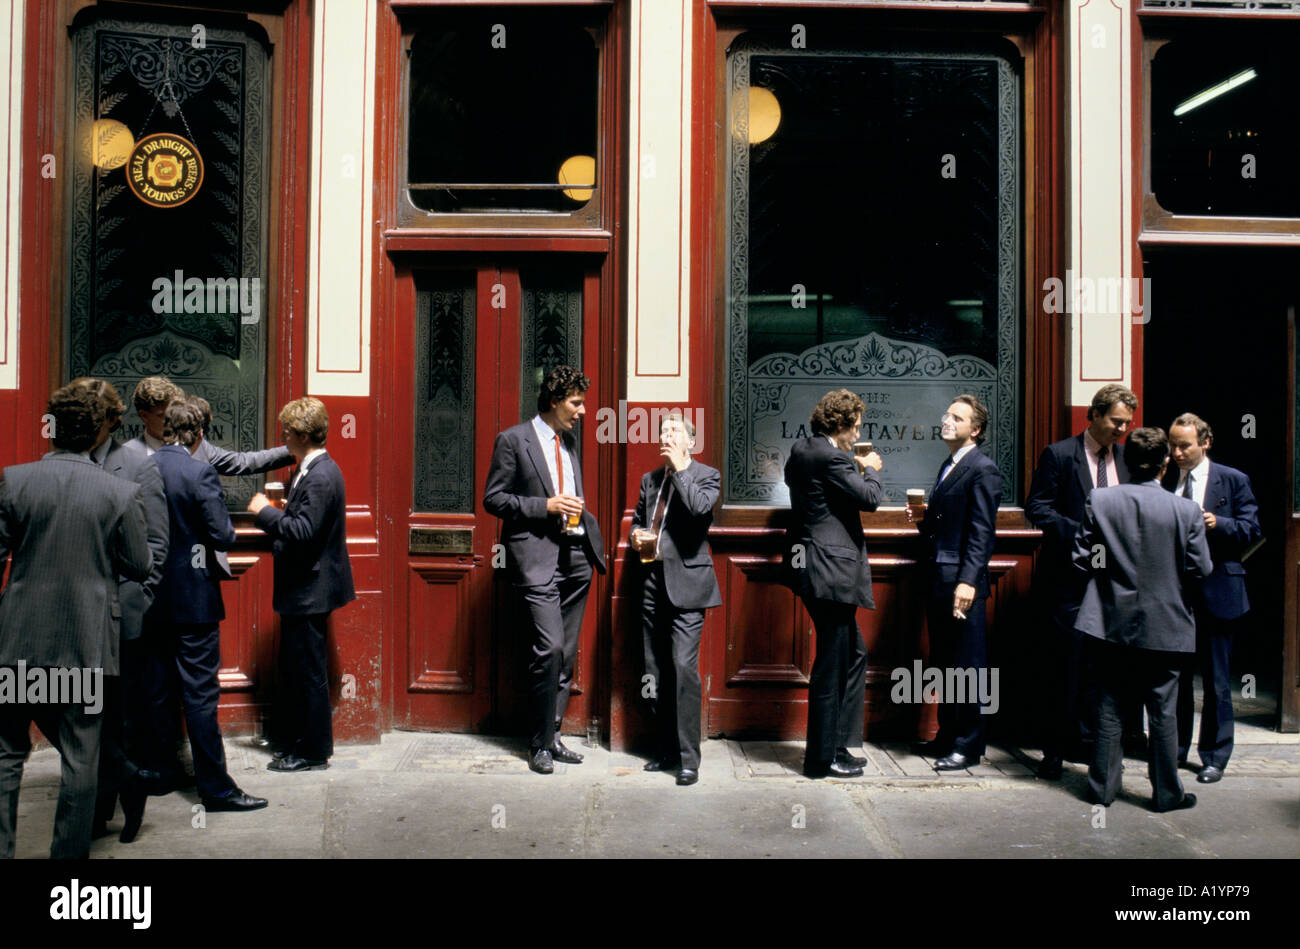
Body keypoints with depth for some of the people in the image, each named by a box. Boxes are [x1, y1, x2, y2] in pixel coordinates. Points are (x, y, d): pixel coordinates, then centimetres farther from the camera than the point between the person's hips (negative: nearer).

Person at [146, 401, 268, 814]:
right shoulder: (200, 473, -16)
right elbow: (223, 537, -17)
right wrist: (227, 531, 3)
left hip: (151, 597, 6)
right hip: (192, 597, -6)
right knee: (201, 692, -2)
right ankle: (216, 787, 4)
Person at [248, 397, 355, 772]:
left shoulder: (321, 477, -21)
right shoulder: (312, 470, 12)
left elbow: (303, 532, -26)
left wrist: (266, 512, -16)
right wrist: (275, 513, 8)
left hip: (310, 590, -11)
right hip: (302, 588, 11)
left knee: (308, 672, 0)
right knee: (294, 669, 19)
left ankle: (314, 752, 12)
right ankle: (297, 741, 31)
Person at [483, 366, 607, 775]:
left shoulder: (569, 441, 18)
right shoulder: (513, 440, -3)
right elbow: (492, 498, -6)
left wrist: (586, 525, 13)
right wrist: (545, 505, -14)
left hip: (575, 556, 7)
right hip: (537, 556, -7)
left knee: (566, 654, 9)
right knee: (550, 647, -14)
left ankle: (552, 736, 21)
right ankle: (540, 743, 1)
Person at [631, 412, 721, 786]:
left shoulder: (706, 475, 1)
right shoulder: (649, 479, 18)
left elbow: (700, 507, -19)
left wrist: (679, 468, -10)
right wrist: (636, 536, 5)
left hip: (686, 583, -6)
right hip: (653, 583, 6)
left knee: (684, 667, -13)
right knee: (655, 672, 10)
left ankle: (689, 758, -6)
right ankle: (665, 748, 22)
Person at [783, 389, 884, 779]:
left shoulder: (800, 450, 10)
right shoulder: (831, 458, -18)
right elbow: (870, 497, -18)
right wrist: (870, 469, 3)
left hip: (810, 566, 11)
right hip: (831, 572, -11)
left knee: (853, 654, 19)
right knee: (832, 664, 0)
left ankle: (833, 746, 26)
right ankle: (823, 757, 12)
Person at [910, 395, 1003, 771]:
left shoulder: (983, 469, -9)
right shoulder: (948, 466, 18)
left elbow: (982, 531, -16)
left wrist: (968, 581, -22)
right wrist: (923, 521, 5)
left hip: (961, 582, -9)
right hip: (938, 580, 9)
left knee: (968, 666, 1)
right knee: (944, 664, 15)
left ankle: (968, 746, 11)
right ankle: (948, 736, 27)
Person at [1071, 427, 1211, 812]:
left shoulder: (1098, 501, -8)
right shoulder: (1186, 510, -10)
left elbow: (1082, 559, -6)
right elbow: (1200, 568, -7)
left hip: (1111, 621, 1)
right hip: (1164, 625, -1)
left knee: (1110, 708, 10)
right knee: (1163, 712, 9)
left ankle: (1102, 787, 17)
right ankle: (1167, 792, 19)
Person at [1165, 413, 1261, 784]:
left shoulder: (1233, 481, -1)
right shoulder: (1166, 482, 6)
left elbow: (1252, 530, -3)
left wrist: (1218, 523, -20)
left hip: (1216, 593, -3)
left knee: (1216, 680, 5)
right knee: (1176, 676, 13)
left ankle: (1214, 757, 18)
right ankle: (1175, 749, 27)